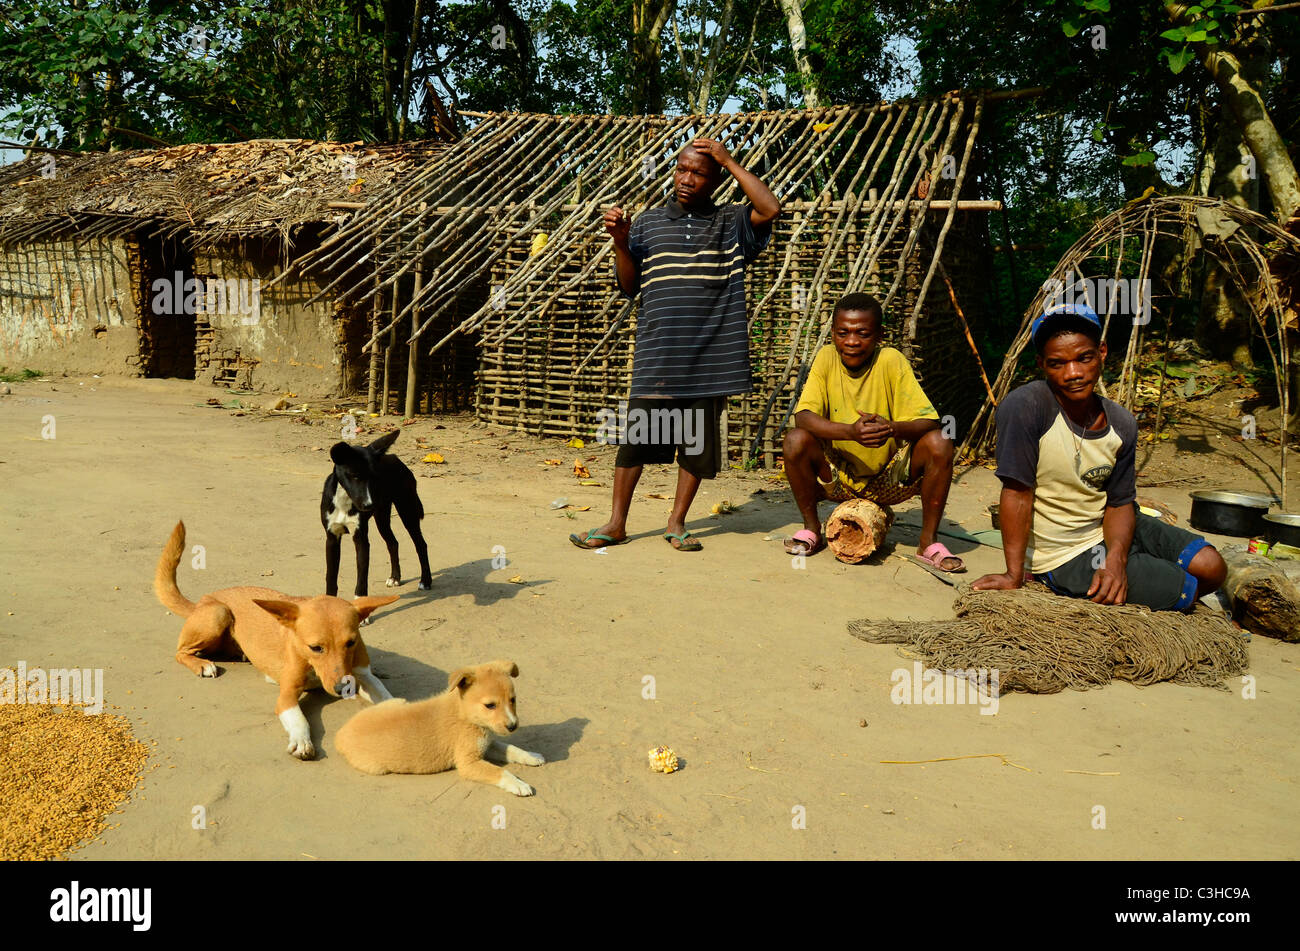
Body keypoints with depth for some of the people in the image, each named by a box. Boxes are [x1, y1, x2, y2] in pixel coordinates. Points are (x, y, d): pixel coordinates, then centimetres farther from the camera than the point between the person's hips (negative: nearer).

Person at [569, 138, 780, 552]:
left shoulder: (731, 224, 8)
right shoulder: (649, 222, 11)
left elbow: (770, 208, -12)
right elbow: (629, 285, 10)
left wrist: (730, 161, -6)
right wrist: (620, 243, -7)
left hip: (711, 357, 0)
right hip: (657, 355, 0)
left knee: (698, 441, 6)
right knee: (636, 436, 0)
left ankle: (677, 522, 21)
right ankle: (617, 523, 11)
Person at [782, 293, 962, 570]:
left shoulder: (891, 361, -13)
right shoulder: (826, 359, -9)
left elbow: (928, 422, -18)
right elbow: (803, 416, -20)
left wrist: (892, 428, -40)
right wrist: (850, 431, -37)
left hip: (889, 481, 0)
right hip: (838, 479, 1)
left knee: (939, 443, -24)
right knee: (796, 440, -25)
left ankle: (929, 541, -6)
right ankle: (811, 529, -2)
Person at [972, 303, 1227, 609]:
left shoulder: (1122, 423, -6)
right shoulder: (1025, 407, -27)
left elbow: (1120, 502, -1)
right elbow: (1018, 492, -25)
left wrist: (1116, 559, -20)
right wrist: (1015, 575, -22)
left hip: (1109, 533, 6)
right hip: (1067, 557, -6)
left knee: (1212, 569, 4)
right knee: (1191, 590, -5)